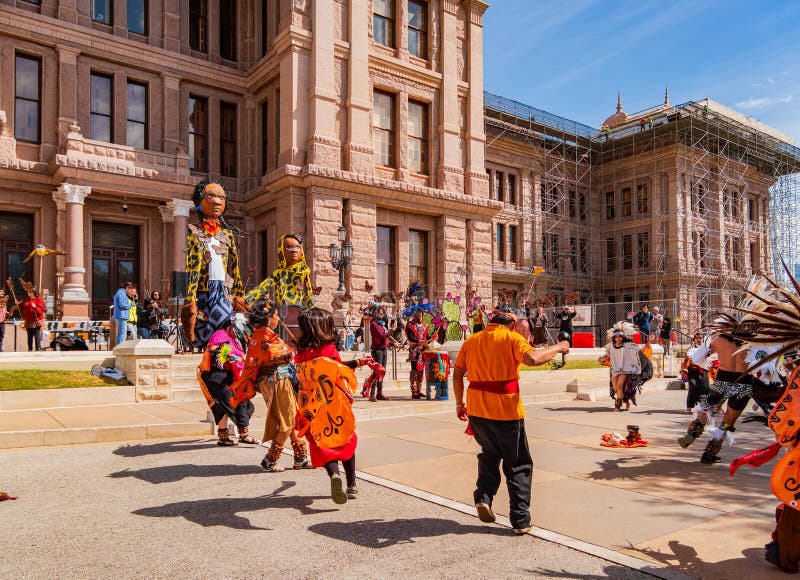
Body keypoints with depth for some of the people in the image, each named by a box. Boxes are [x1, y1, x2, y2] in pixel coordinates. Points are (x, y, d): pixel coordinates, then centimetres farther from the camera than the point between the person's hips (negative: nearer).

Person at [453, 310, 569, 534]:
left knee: (489, 454, 27)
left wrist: (459, 403, 17)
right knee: (518, 465, 12)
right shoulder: (512, 338, -4)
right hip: (506, 410, -4)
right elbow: (532, 359, -21)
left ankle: (483, 497, 10)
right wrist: (557, 348, -7)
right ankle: (520, 520, 13)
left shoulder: (471, 340, 10)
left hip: (477, 409, 4)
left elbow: (457, 373, 9)